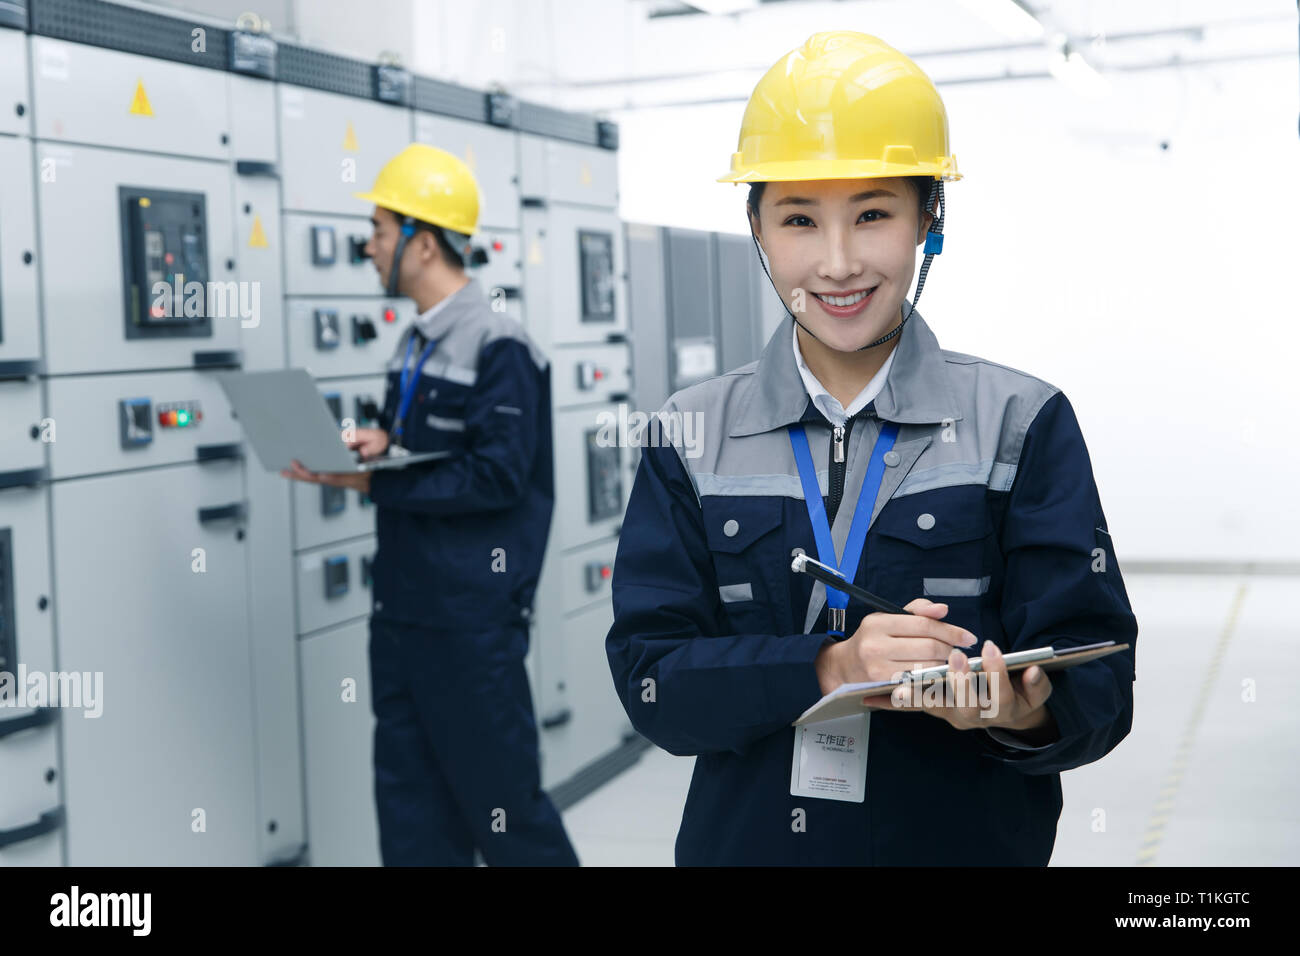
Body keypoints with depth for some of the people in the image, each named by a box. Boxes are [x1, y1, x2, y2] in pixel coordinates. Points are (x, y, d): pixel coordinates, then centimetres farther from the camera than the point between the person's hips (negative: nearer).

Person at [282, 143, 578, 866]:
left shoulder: (496, 347, -15)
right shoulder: (418, 343, 13)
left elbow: (497, 476, -21)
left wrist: (373, 483, -20)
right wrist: (380, 443, 1)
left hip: (473, 613, -9)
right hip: (402, 603, 9)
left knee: (498, 794, 1)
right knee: (412, 805, 13)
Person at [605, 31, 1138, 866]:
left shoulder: (1024, 423, -5)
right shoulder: (692, 435, -1)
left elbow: (1097, 684, -9)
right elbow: (651, 681, -8)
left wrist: (1023, 710, -30)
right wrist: (828, 668, -24)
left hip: (969, 839, -1)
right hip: (742, 838, 2)